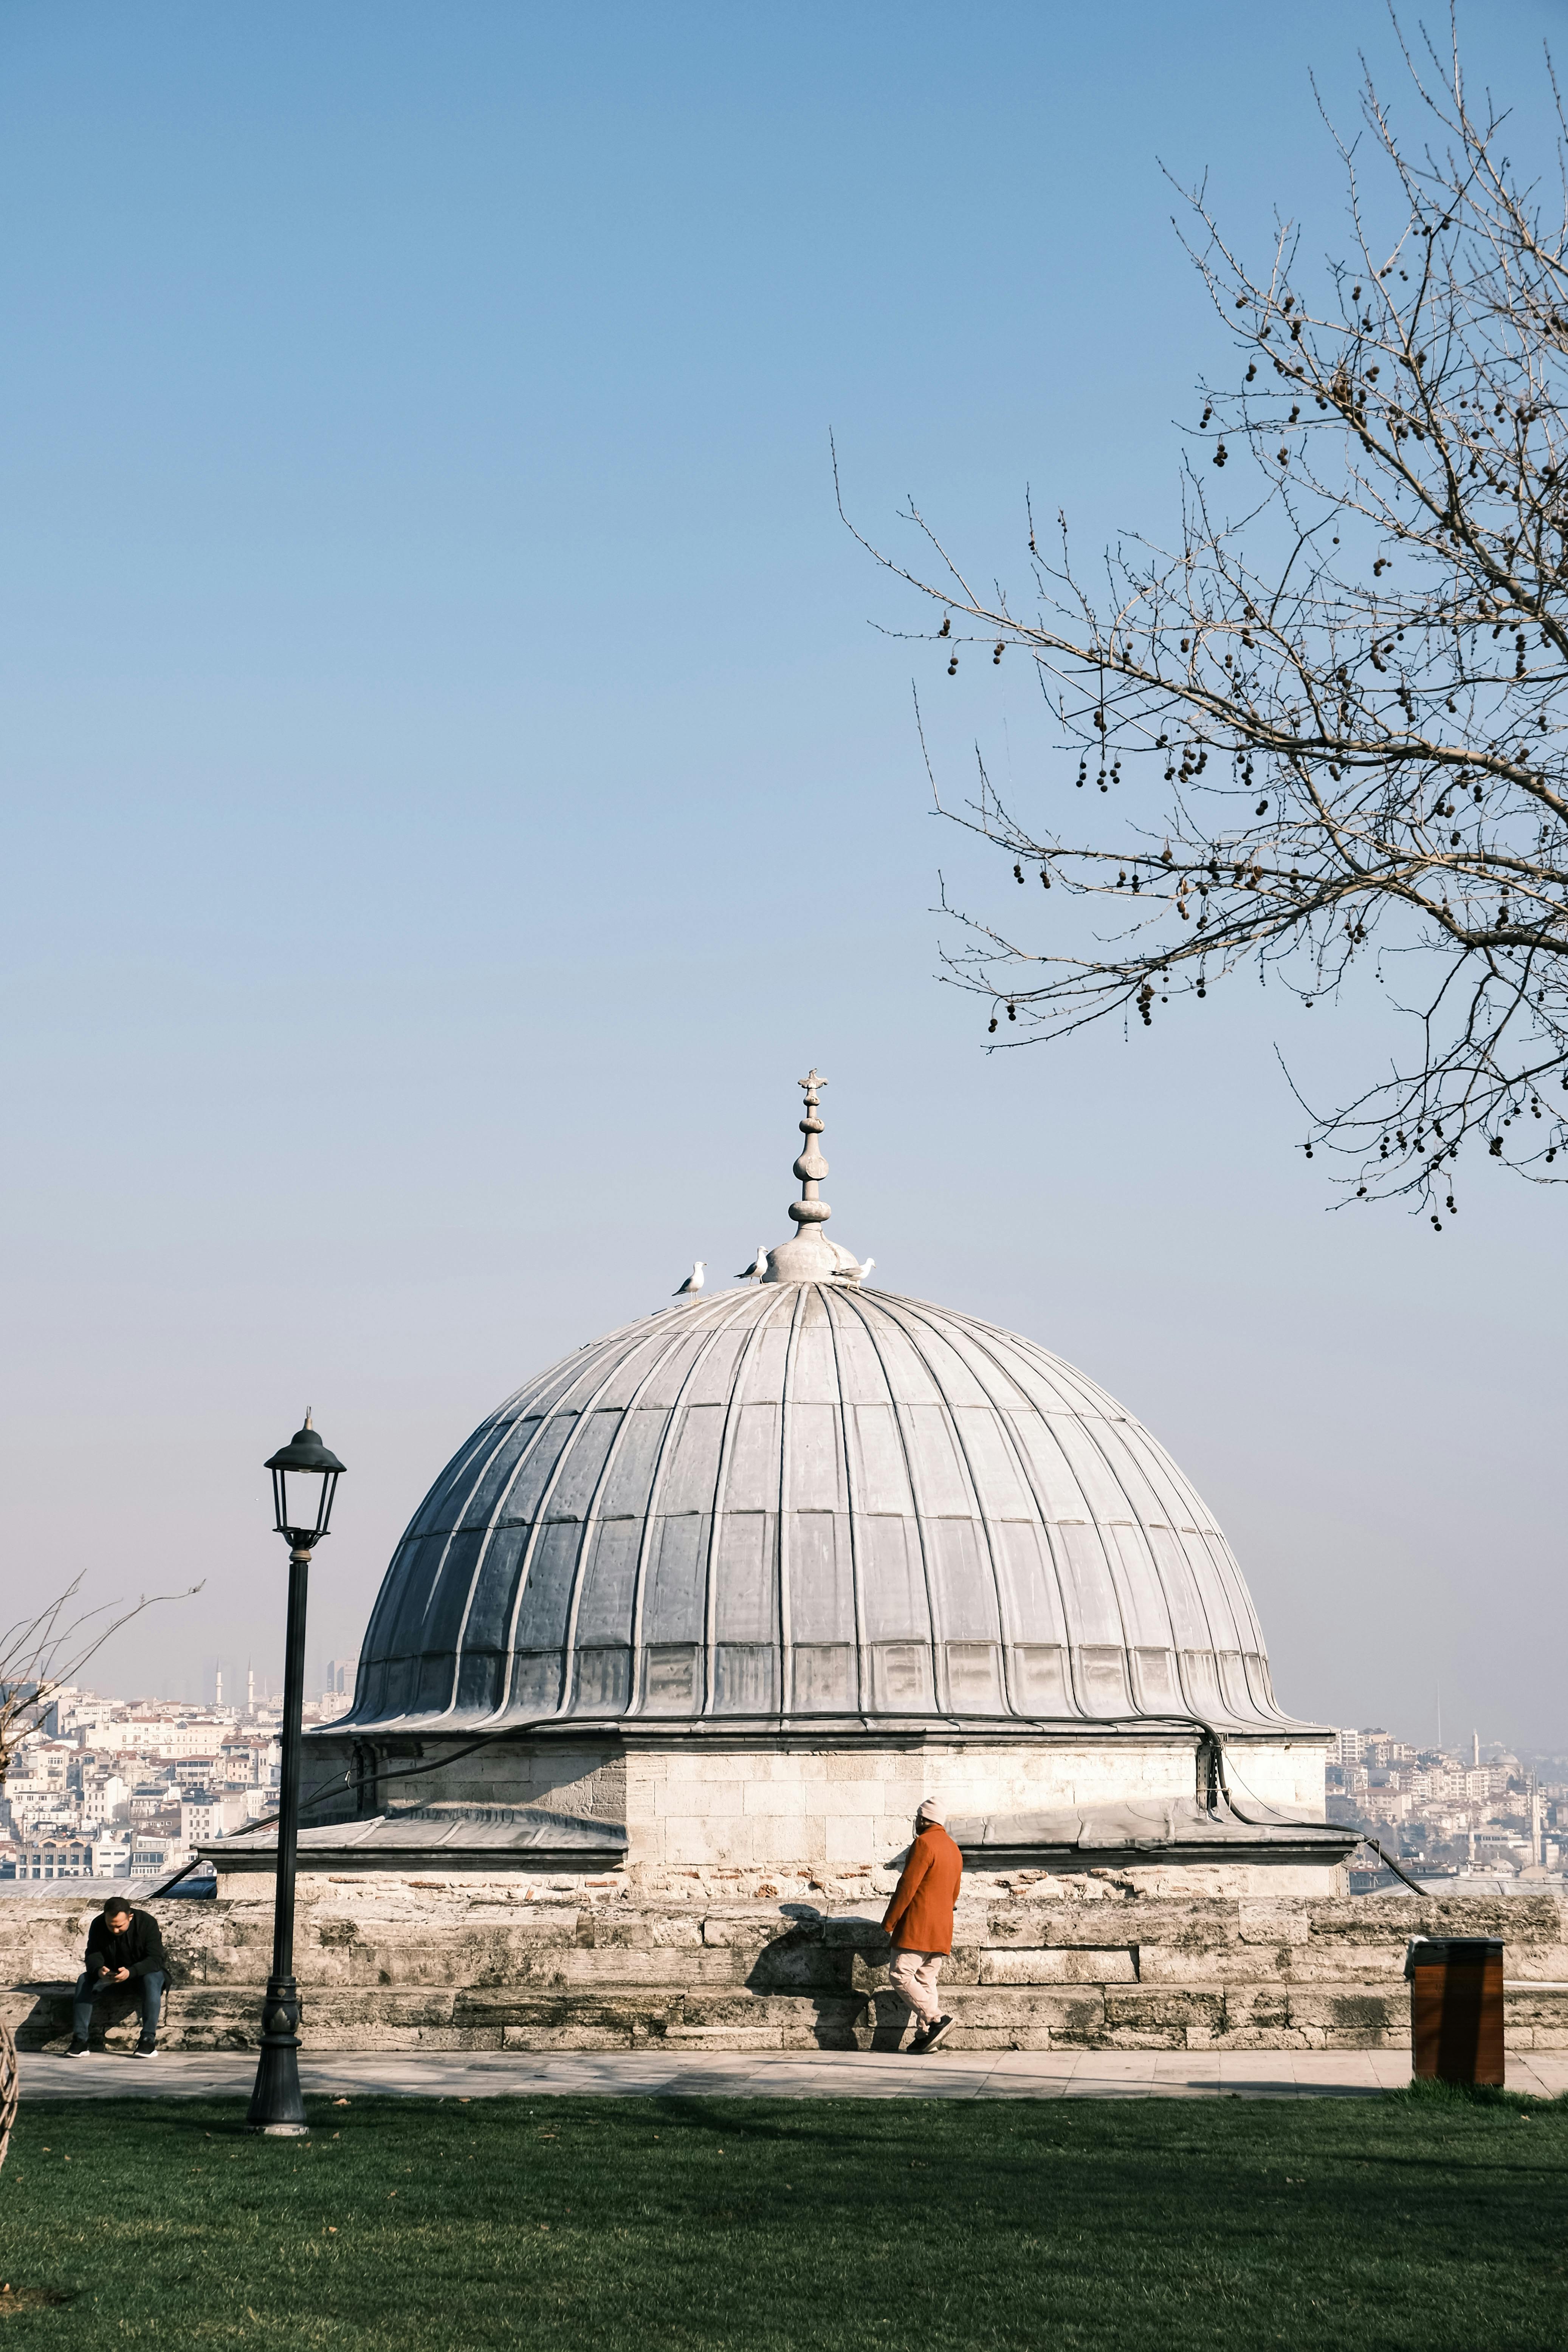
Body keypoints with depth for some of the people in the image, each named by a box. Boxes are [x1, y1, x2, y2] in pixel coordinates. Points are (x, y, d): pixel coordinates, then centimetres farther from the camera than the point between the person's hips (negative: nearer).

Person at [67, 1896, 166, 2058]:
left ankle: (149, 2039, -36)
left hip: (141, 1973, -3)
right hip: (111, 1976, 3)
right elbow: (93, 1955, -14)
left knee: (152, 1980, -38)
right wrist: (99, 1970, -39)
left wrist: (130, 1972, -46)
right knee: (84, 1981, -24)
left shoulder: (147, 1923, -22)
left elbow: (156, 1959, -27)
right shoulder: (98, 1926, -13)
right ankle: (81, 2040, -26)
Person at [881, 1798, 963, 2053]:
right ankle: (926, 2035, 0)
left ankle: (936, 2020, -16)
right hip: (942, 1932, 9)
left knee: (900, 1976, -8)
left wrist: (889, 1923, -9)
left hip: (916, 1927, -9)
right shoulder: (954, 1850, 18)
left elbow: (907, 1886, -14)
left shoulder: (924, 1844, -10)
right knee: (926, 1981, 8)